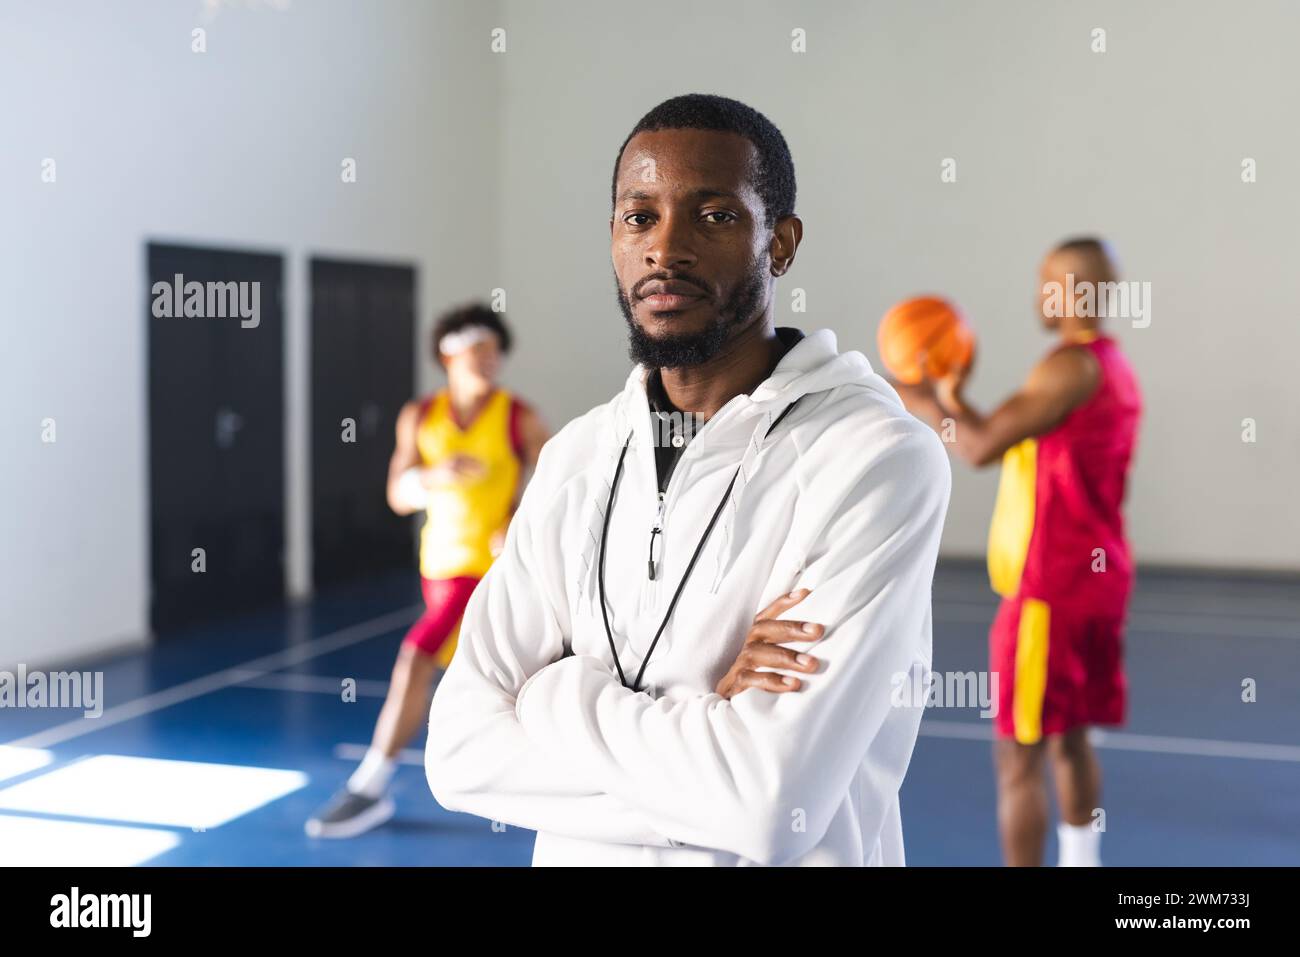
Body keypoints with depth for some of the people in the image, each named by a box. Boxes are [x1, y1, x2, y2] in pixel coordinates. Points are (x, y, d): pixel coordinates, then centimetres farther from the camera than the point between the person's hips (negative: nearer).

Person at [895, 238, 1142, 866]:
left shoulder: (1072, 367, -16)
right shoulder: (1113, 366, 15)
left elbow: (982, 448, -22)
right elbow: (1021, 448, 18)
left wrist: (925, 404, -7)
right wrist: (953, 404, 16)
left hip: (1049, 588, -10)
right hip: (1097, 579, 10)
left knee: (1018, 756, -4)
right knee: (1070, 739, 20)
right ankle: (1080, 860, 31)